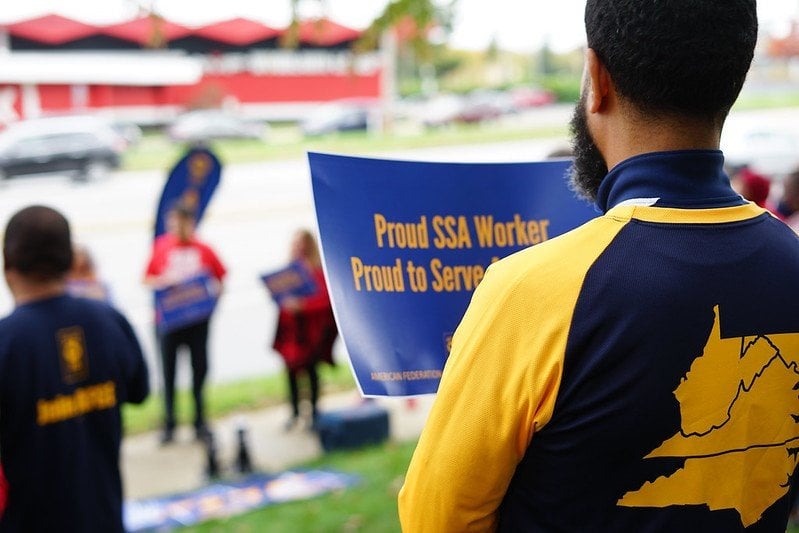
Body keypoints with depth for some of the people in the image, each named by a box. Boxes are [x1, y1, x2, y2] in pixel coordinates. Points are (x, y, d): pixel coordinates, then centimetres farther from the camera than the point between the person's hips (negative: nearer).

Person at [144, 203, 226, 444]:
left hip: (198, 318, 0)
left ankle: (200, 422, 16)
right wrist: (163, 280, -13)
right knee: (169, 372, 2)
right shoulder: (161, 248, 3)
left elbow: (221, 277, 9)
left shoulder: (203, 250, 3)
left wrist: (215, 291, -10)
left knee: (199, 369, 4)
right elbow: (147, 279, 6)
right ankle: (169, 425, 10)